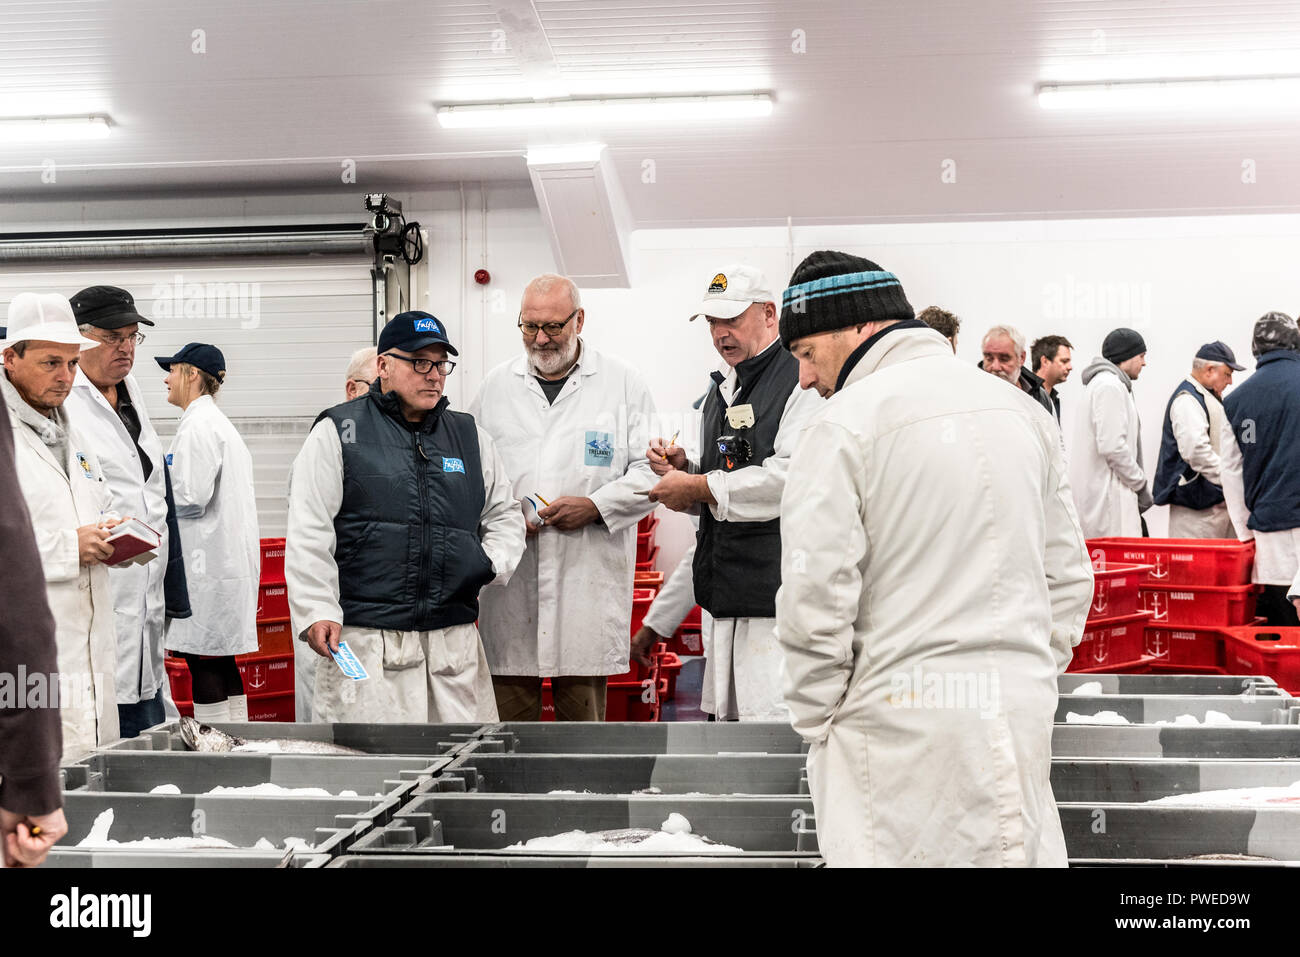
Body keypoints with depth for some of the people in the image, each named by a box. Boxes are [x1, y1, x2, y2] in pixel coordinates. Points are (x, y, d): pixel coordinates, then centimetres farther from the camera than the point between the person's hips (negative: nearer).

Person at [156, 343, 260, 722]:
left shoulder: (198, 425, -12)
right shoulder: (221, 423, 19)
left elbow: (191, 496, -19)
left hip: (206, 563, -10)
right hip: (229, 560, 10)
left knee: (203, 660, -6)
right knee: (221, 659, 13)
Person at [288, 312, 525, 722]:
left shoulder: (471, 437, 17)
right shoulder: (338, 432, 4)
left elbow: (504, 514, 25)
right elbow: (309, 534, -1)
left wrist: (493, 563, 4)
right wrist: (317, 611, -9)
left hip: (454, 639, 4)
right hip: (364, 640, -4)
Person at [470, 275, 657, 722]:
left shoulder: (623, 383, 5)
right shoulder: (495, 387, 12)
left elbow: (651, 469, 2)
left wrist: (595, 507, -12)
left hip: (587, 581, -2)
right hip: (510, 580, 2)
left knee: (583, 713, 3)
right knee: (508, 710, 4)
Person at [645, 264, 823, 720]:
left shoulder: (801, 380, -8)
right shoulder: (721, 391, 20)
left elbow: (792, 477, -21)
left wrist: (698, 487, -13)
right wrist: (682, 470, 5)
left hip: (776, 592, -8)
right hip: (726, 593, 9)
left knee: (774, 729, -11)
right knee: (727, 719, 11)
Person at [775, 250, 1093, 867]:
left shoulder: (845, 423, -11)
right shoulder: (1021, 409, 10)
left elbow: (815, 603, -14)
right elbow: (1068, 576, 14)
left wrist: (816, 724, -1)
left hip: (899, 725, -6)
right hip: (1020, 716, 6)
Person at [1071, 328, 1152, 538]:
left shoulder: (1102, 382, 22)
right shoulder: (1110, 386, -11)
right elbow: (1112, 446, -19)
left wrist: (1139, 487, 18)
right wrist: (1139, 481, -7)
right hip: (1107, 497, -10)